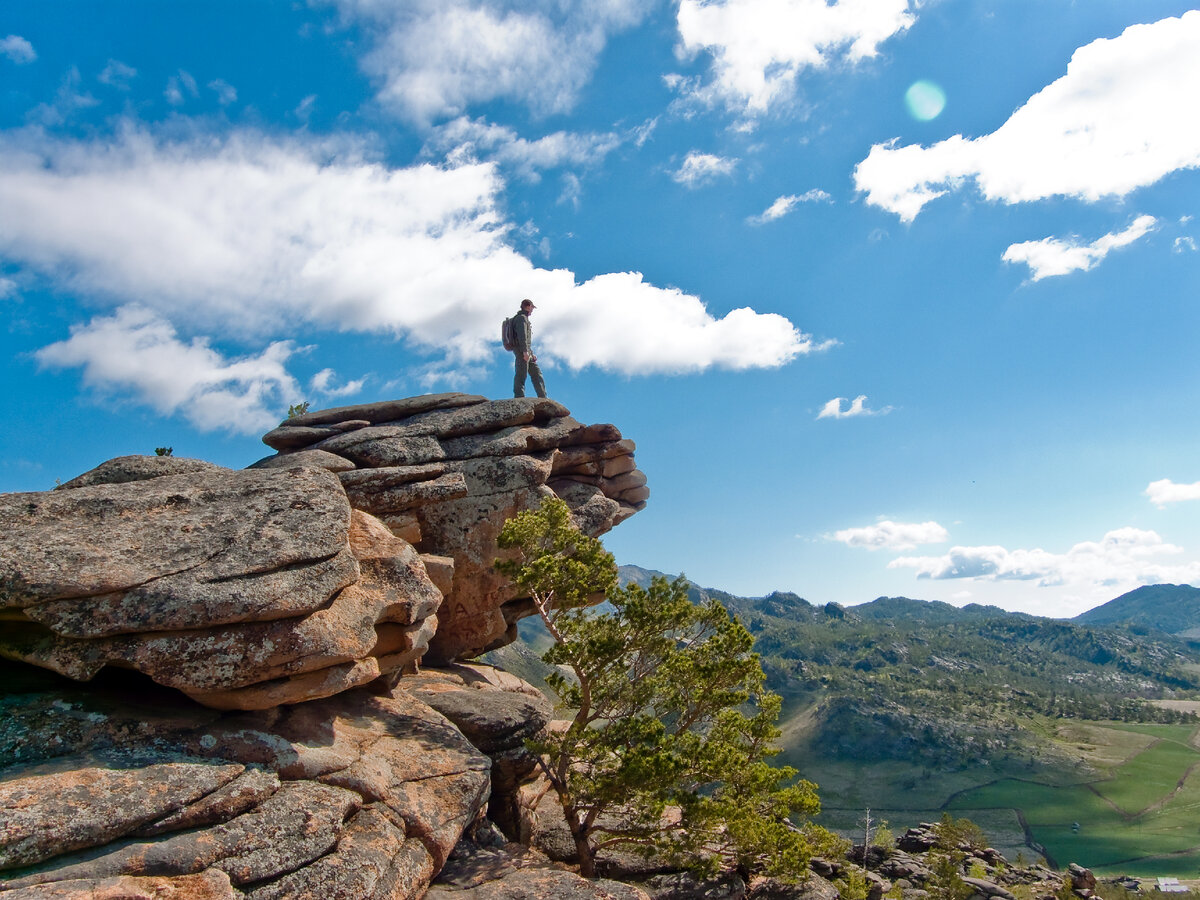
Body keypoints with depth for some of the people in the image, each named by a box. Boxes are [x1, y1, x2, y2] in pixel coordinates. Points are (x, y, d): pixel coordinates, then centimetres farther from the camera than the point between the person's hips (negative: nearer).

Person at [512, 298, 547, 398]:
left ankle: (543, 398, 4)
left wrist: (531, 354, 24)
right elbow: (522, 335, -17)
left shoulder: (525, 318, 29)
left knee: (536, 373, 6)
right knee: (521, 375, -15)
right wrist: (525, 351, -25)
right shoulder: (522, 317, -3)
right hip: (522, 350, -10)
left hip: (527, 352, 10)